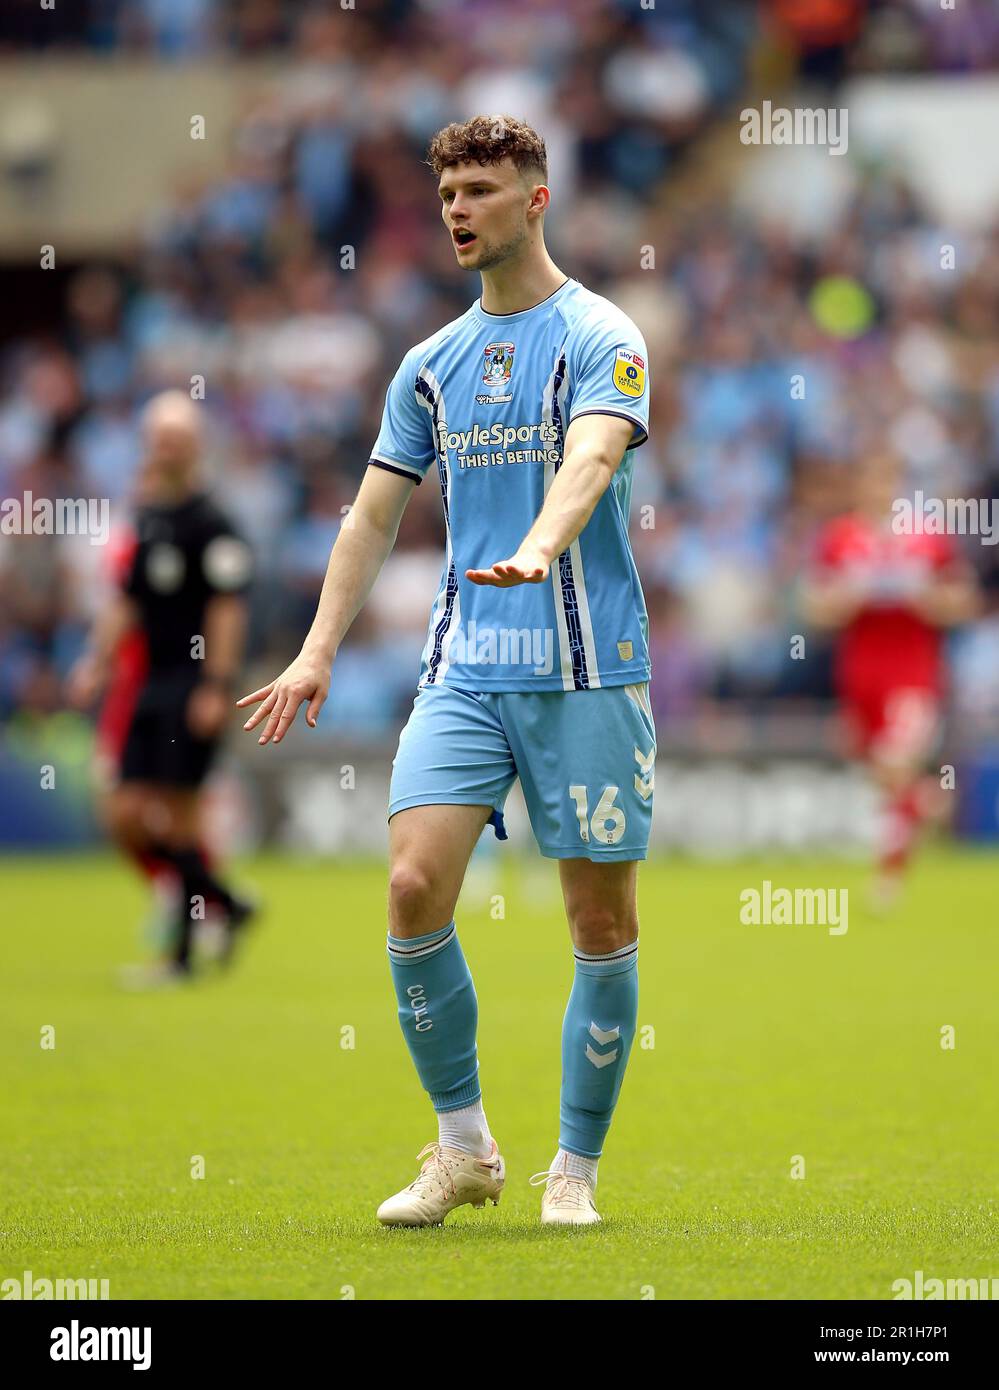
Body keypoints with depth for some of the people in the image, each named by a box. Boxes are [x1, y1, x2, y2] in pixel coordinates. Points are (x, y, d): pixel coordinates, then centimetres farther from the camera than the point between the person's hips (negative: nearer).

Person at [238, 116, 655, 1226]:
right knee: (415, 885, -12)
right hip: (463, 669, 4)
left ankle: (576, 1168, 12)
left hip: (586, 669, -4)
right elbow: (373, 514, 18)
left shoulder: (600, 338, -3)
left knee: (602, 923, -1)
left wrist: (538, 551, -42)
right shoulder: (431, 364, 14)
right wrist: (319, 651, 9)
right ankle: (463, 1147, 2)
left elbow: (589, 459, -22)